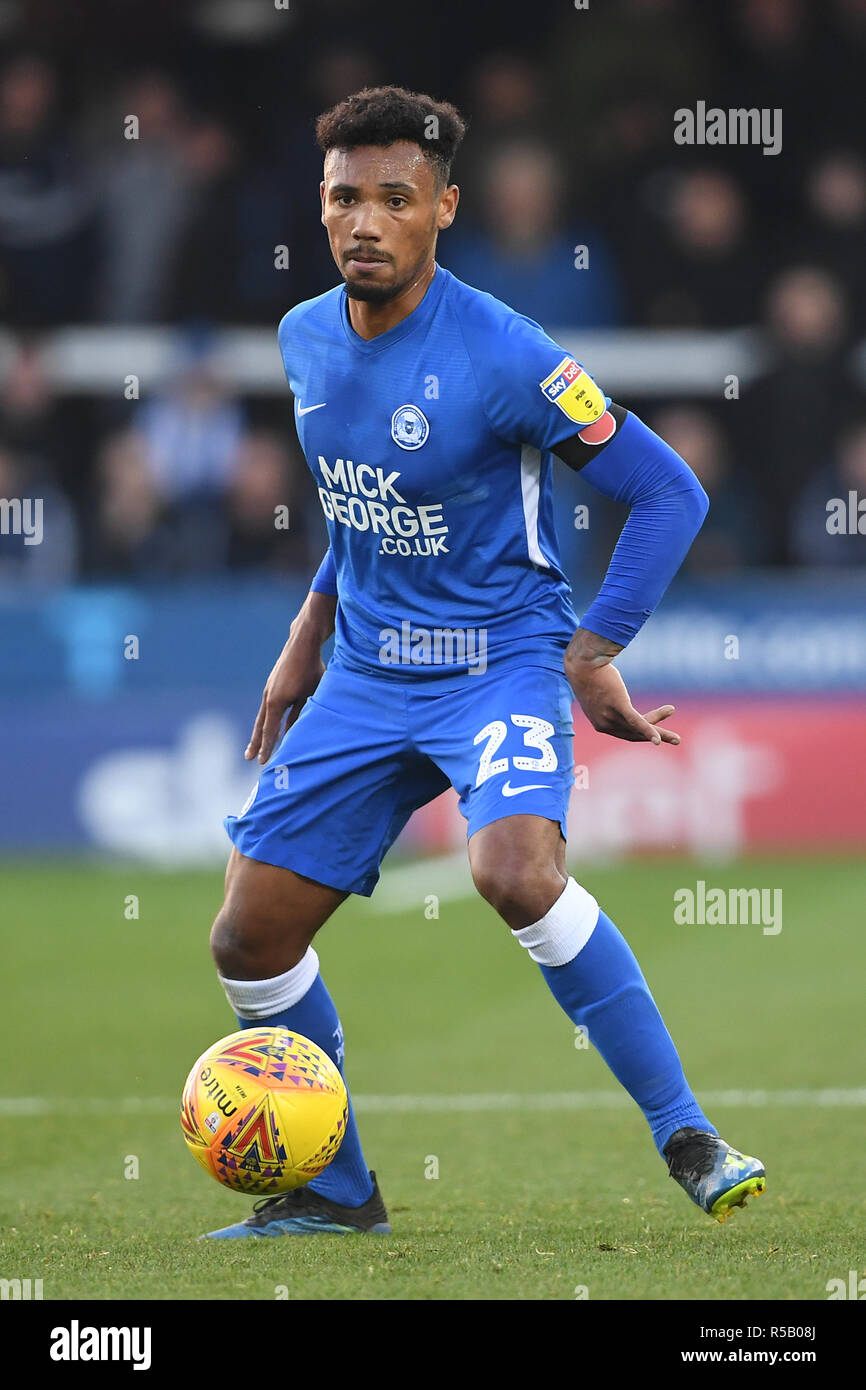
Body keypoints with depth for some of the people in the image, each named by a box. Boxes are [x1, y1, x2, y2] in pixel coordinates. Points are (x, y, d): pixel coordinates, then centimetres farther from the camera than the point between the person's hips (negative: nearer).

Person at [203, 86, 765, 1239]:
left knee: (514, 873, -34)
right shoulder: (306, 339, 3)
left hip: (499, 664, -7)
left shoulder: (502, 357, -19)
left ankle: (687, 1139, -21)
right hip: (367, 675, 7)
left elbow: (670, 493, -13)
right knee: (249, 938, 0)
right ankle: (335, 1191, 20)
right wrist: (308, 636, 19)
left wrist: (592, 655, -15)